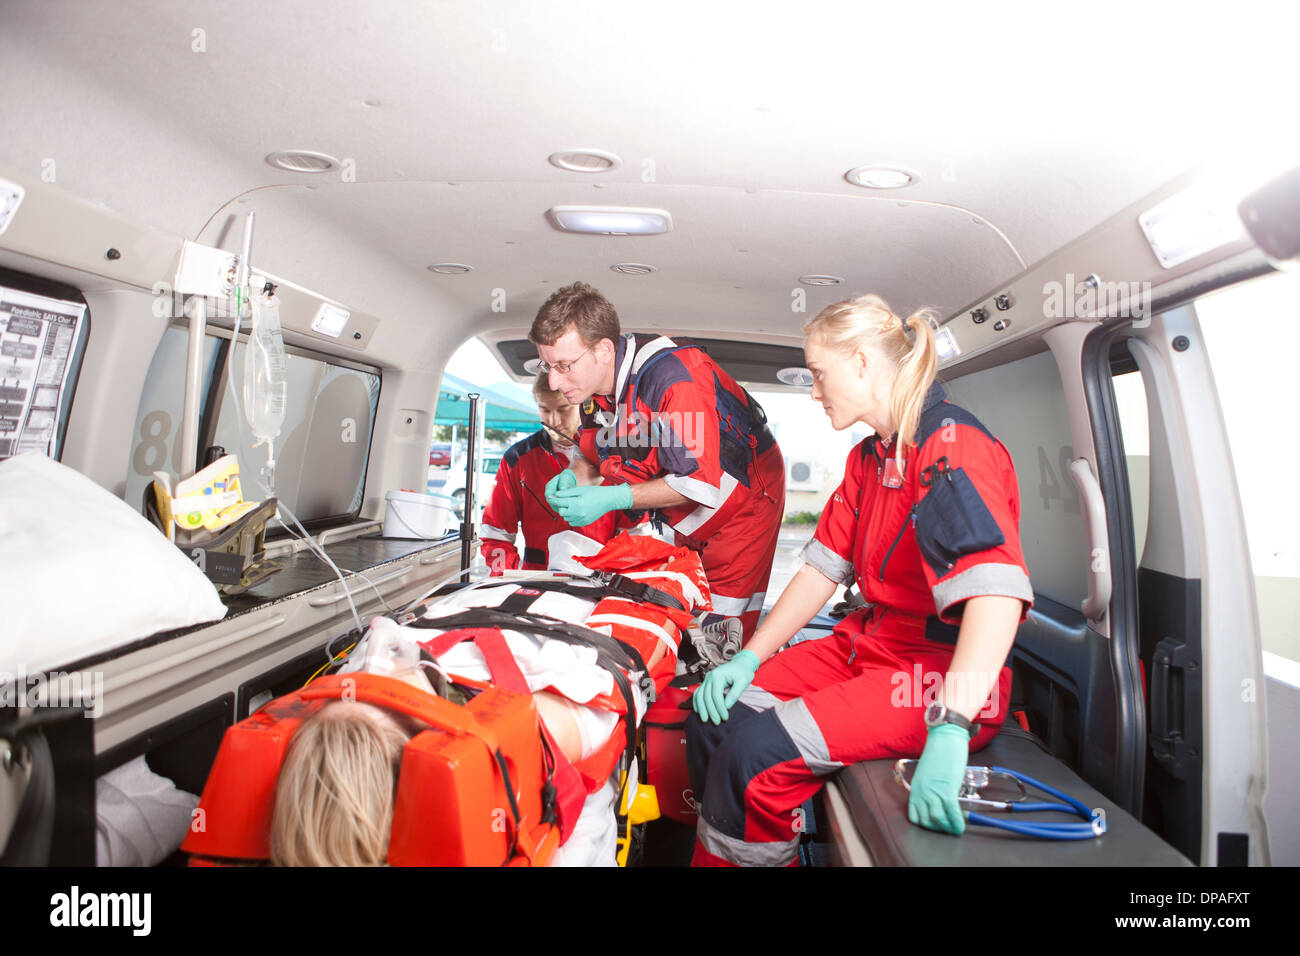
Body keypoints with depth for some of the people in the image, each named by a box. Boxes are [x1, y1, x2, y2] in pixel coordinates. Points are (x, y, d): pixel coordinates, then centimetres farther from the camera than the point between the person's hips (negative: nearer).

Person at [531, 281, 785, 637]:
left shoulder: (673, 377, -35)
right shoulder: (593, 380, -9)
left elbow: (702, 481, -32)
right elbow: (594, 450, 8)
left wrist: (614, 498, -33)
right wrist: (575, 475, -16)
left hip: (745, 495, -7)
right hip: (687, 515, 7)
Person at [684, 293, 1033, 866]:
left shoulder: (952, 445, -17)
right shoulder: (868, 458, 12)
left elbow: (998, 592, -30)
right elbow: (821, 567, 11)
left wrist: (949, 731, -39)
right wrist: (750, 658, 4)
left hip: (941, 667, -8)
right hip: (870, 643, 9)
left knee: (757, 754, -24)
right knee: (714, 717, -3)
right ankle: (713, 852, 15)